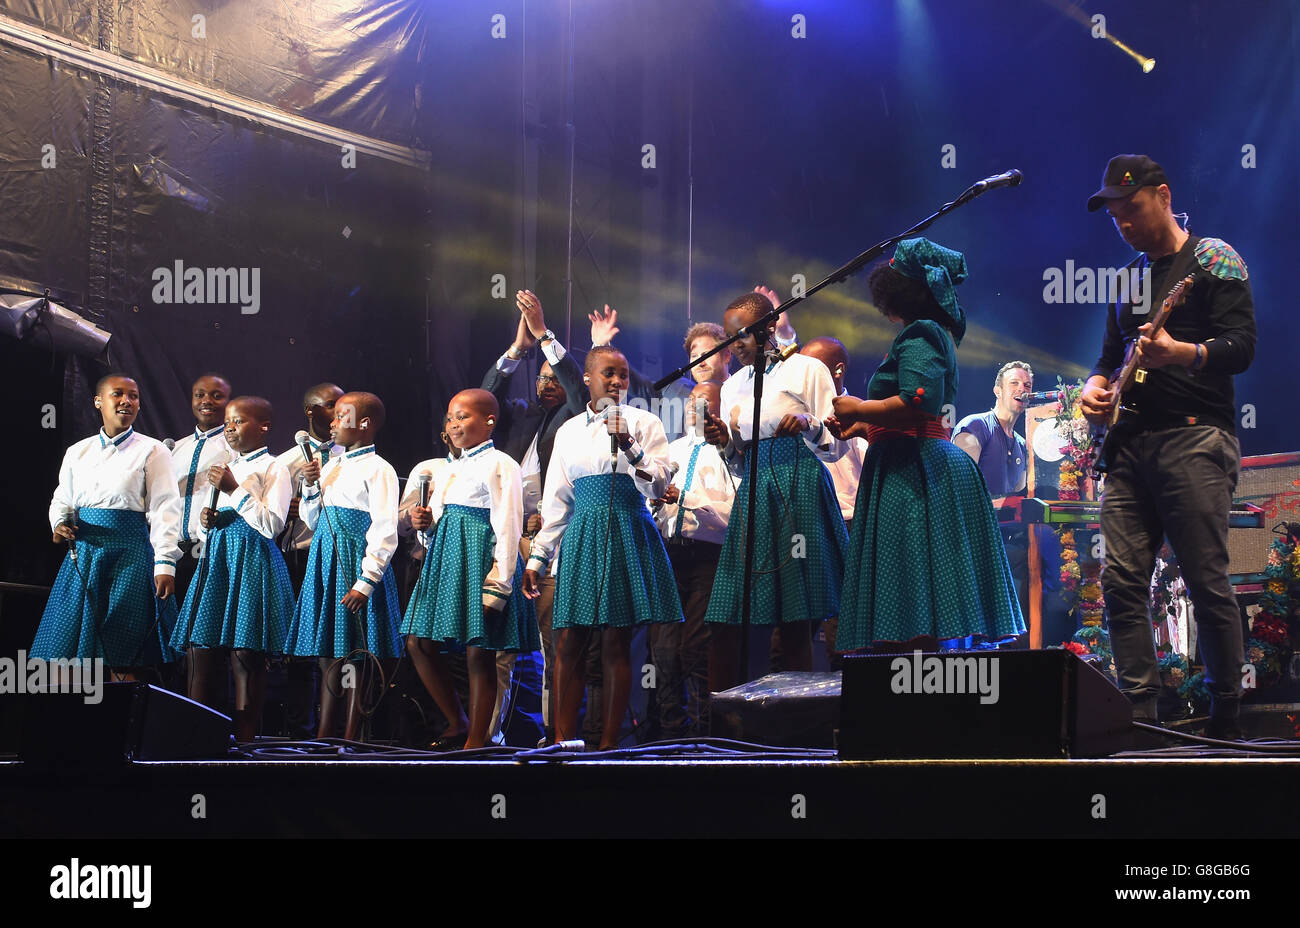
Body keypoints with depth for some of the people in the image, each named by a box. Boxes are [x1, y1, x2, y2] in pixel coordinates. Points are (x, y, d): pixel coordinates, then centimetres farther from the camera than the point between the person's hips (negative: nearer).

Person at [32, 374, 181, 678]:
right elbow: (61, 500, 23)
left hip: (130, 554, -4)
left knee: (126, 661, -5)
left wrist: (165, 564, -14)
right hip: (83, 554, 4)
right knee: (64, 656, 0)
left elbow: (165, 510, -4)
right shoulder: (78, 452, 15)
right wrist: (59, 524, -1)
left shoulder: (151, 451, 3)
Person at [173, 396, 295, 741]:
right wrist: (205, 523, 3)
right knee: (203, 647, 2)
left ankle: (245, 737, -2)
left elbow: (272, 525, -15)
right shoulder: (223, 469, 20)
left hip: (253, 560, -7)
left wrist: (235, 490, -16)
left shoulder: (273, 469, -3)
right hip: (215, 558, 7)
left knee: (245, 652, -7)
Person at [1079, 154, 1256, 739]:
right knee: (1121, 581, -2)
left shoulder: (1212, 259, 0)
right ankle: (1140, 712, 1)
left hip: (1193, 438, -7)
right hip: (1130, 444, 7)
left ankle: (1226, 719, 0)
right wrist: (1096, 384, 8)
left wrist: (1180, 354, -27)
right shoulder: (1128, 277, 22)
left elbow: (1242, 346, -10)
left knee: (1208, 584, -8)